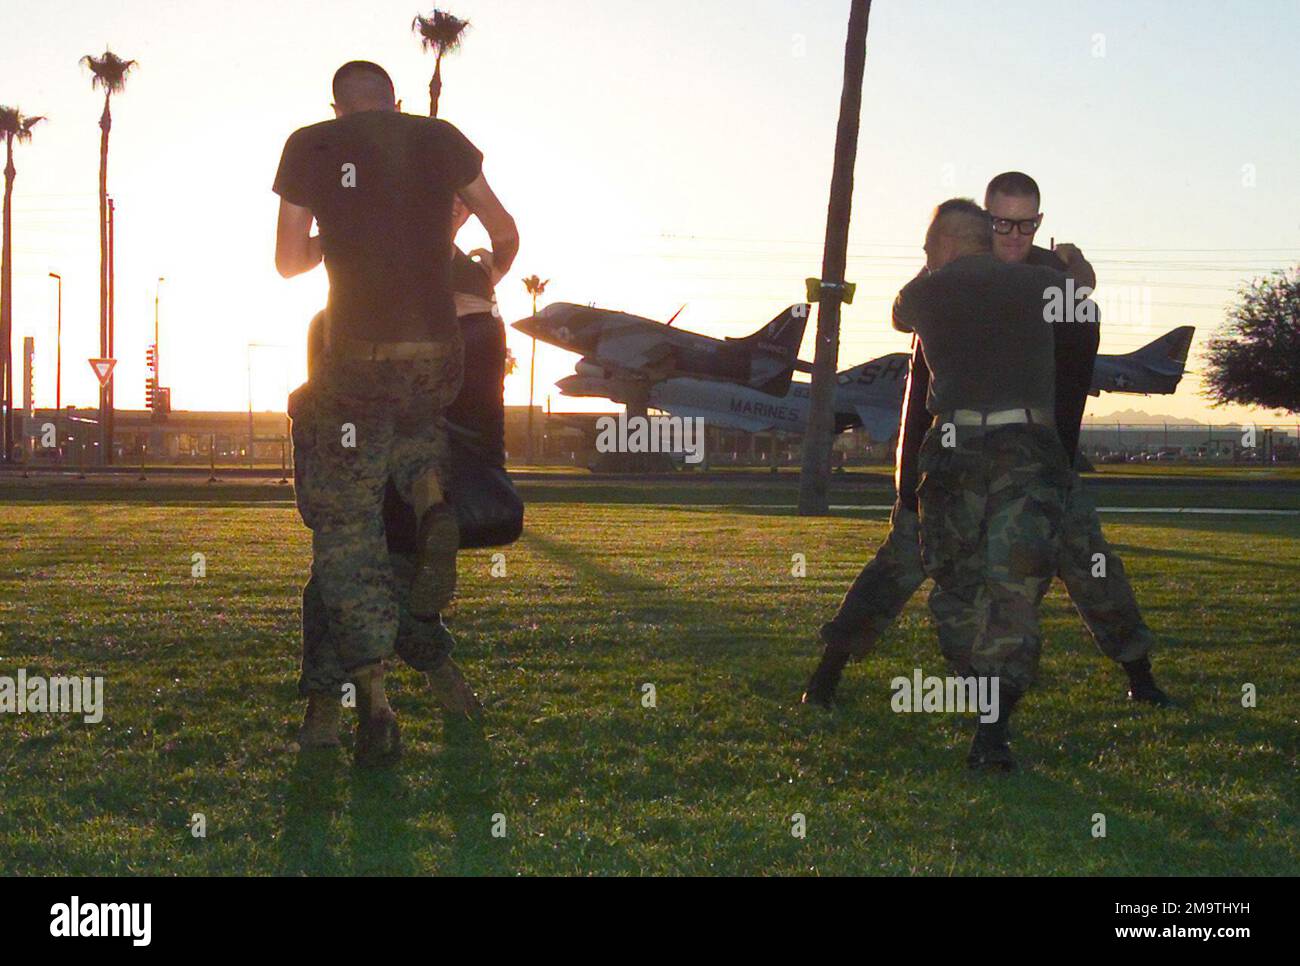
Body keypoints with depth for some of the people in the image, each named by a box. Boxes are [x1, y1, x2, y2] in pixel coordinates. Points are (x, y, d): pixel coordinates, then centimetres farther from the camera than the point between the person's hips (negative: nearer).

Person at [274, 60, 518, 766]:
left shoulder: (309, 146, 3)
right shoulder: (439, 139, 8)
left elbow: (288, 261, 6)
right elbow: (505, 234, 12)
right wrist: (488, 278, 34)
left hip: (357, 353, -2)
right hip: (437, 349, 2)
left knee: (345, 521, 8)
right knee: (414, 424, 37)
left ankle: (372, 699, -4)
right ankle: (428, 496, 1)